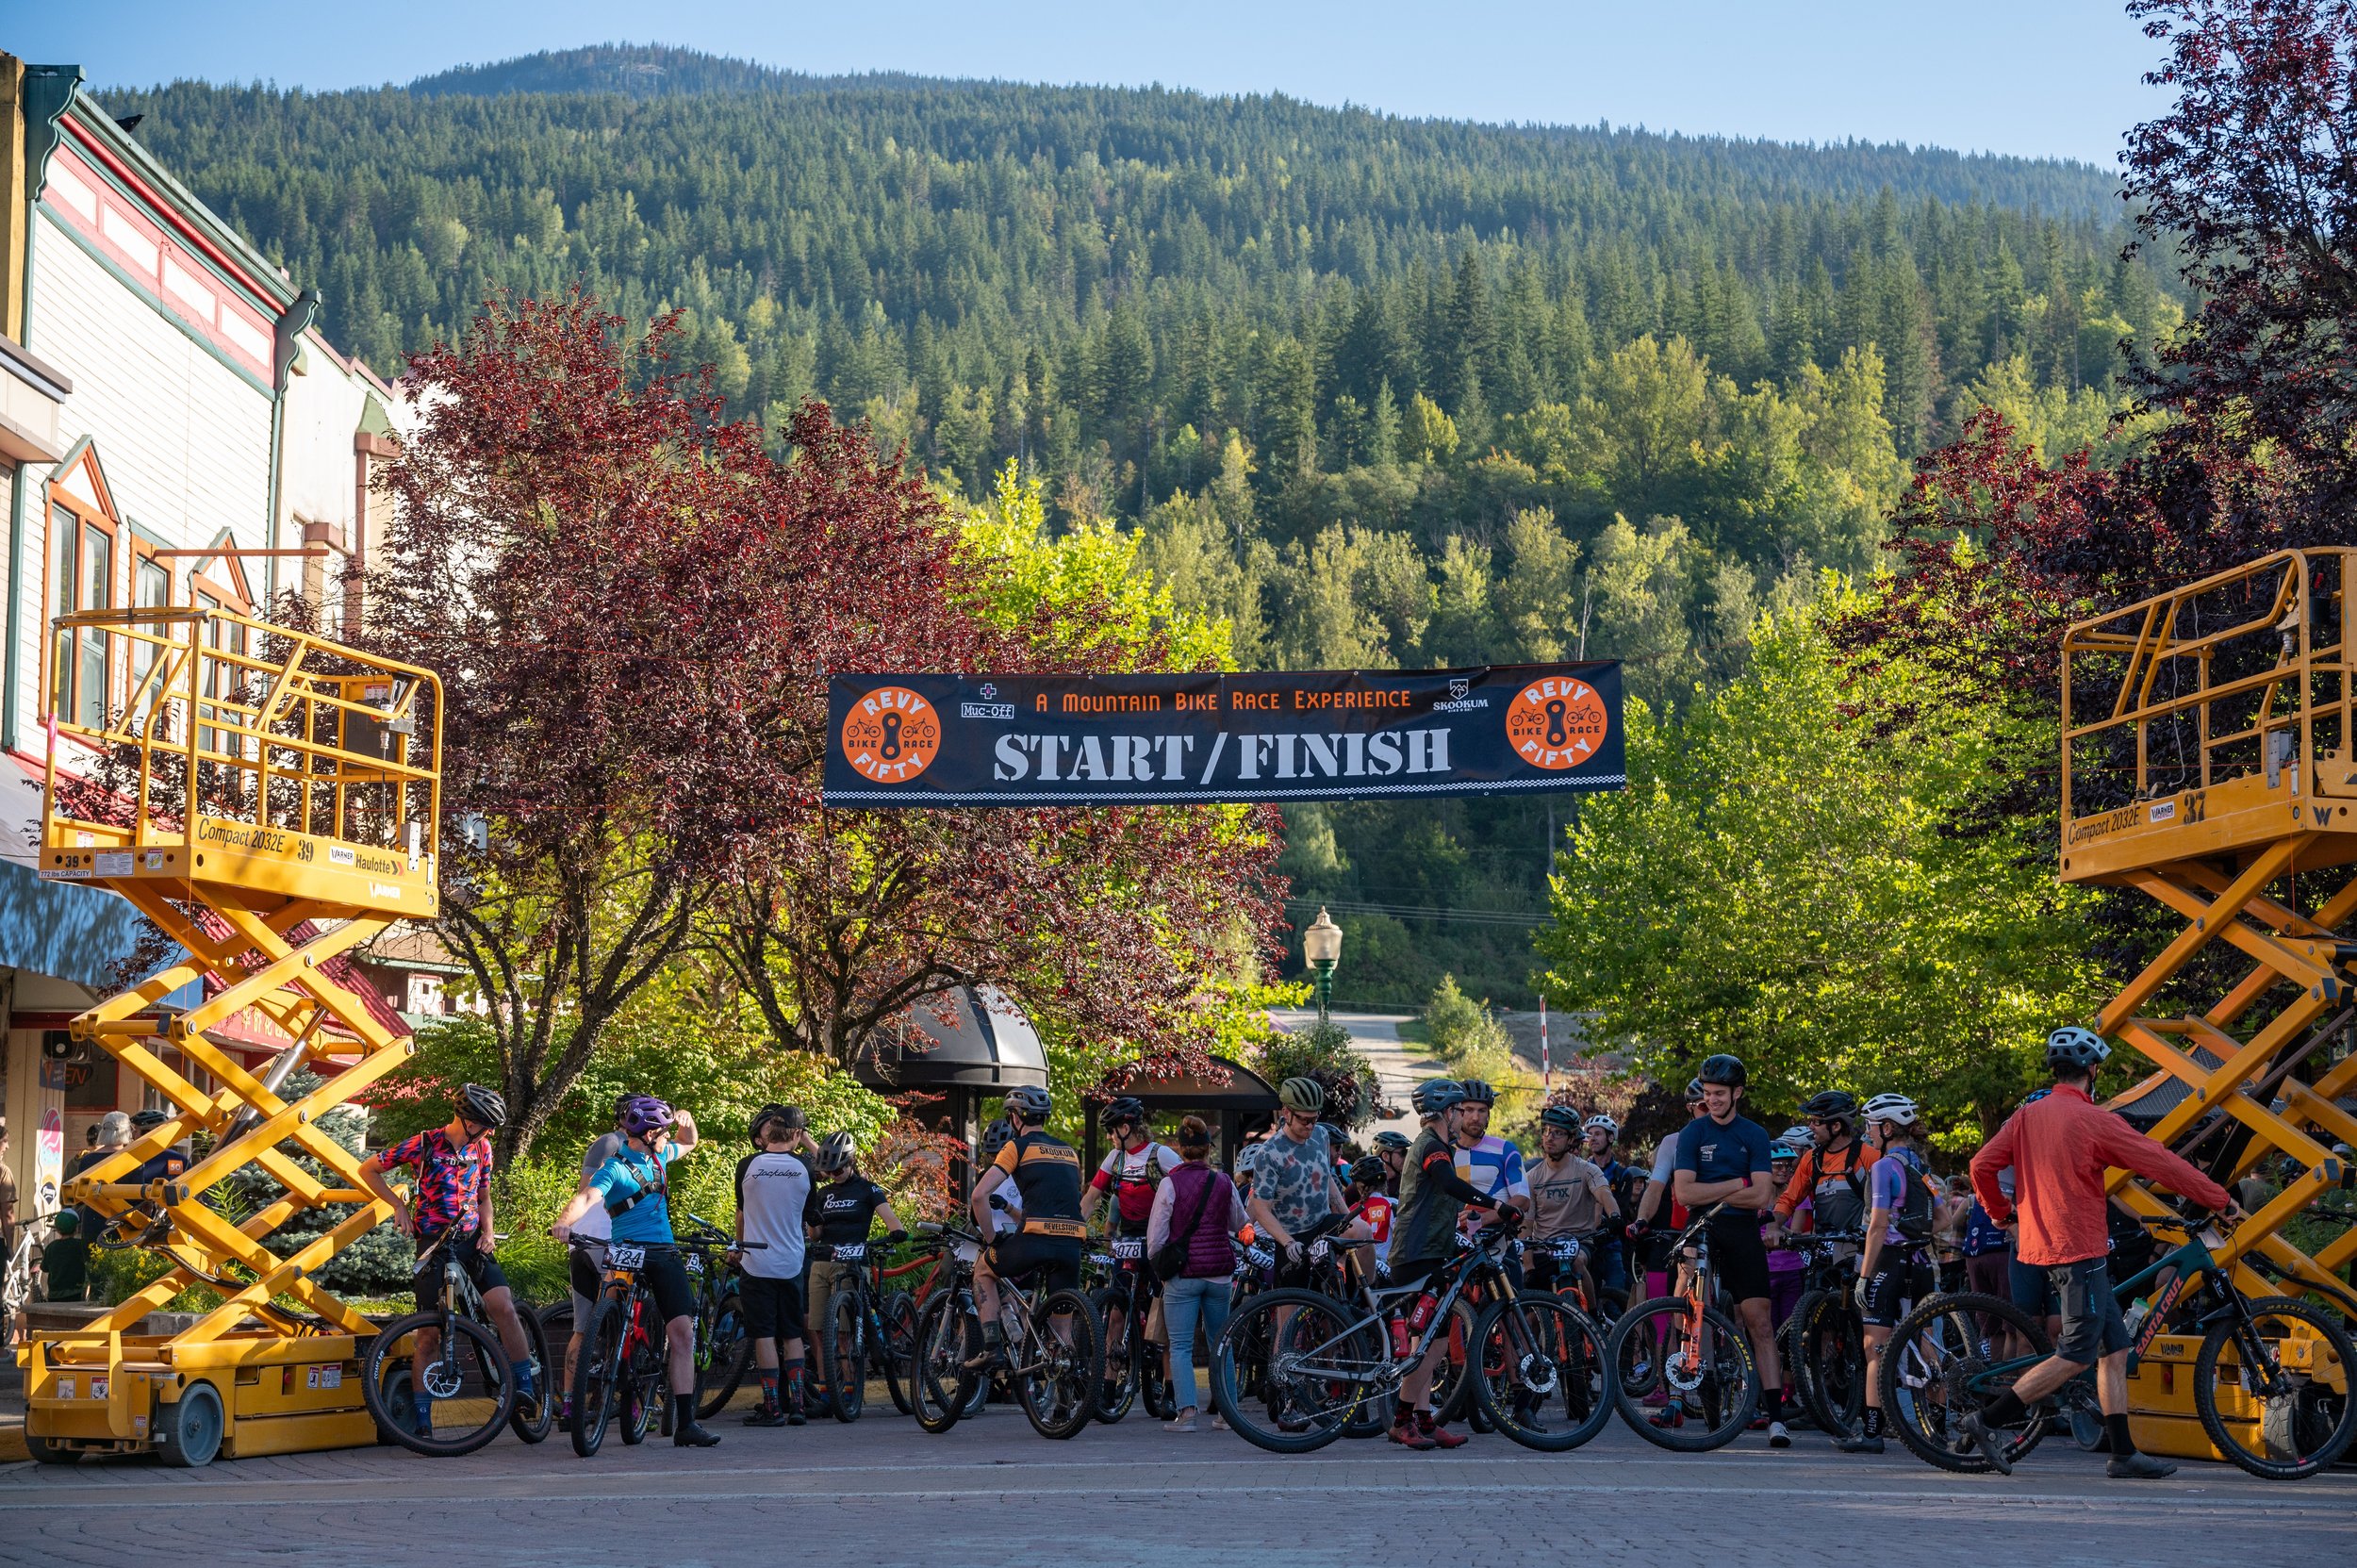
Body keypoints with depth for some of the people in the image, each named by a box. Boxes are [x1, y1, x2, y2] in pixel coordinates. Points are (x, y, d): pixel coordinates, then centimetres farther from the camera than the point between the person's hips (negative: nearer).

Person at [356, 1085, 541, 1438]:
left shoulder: (481, 1149, 5)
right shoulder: (423, 1144, -9)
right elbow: (368, 1170, 1)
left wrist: (487, 1232, 1)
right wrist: (398, 1205, -9)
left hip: (471, 1241, 3)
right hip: (433, 1245, -3)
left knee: (503, 1306, -20)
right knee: (430, 1332, -4)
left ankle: (527, 1383, -10)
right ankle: (422, 1419, 3)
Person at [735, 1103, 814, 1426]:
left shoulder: (748, 1166, -6)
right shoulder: (804, 1168, -3)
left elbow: (741, 1212, 10)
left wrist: (738, 1248, 27)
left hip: (757, 1263, -2)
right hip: (792, 1263, 2)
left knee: (764, 1335, 0)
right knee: (792, 1334, 12)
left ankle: (772, 1408, -2)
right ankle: (796, 1405, 9)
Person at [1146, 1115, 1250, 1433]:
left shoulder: (1171, 1183, -9)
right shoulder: (1224, 1183, 1)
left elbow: (1155, 1236, -7)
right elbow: (1238, 1224, 17)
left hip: (1182, 1275, -3)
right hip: (1219, 1272, 3)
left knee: (1181, 1347, 0)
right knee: (1220, 1344, 14)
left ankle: (1186, 1412, -11)